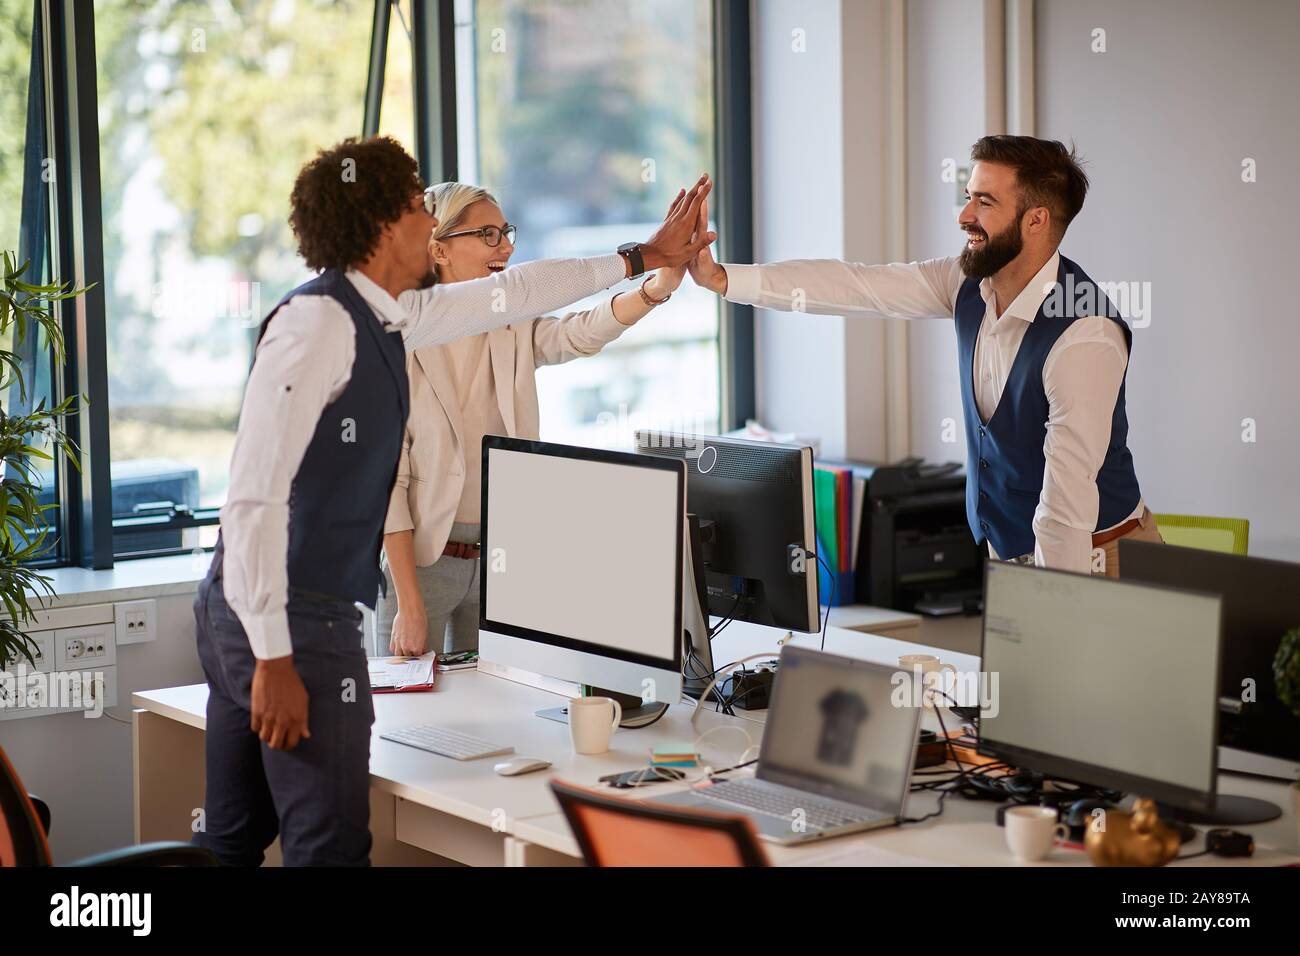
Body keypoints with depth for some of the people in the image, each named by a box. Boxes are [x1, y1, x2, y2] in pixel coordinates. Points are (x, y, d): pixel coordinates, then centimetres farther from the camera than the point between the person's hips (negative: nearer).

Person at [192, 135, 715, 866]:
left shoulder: (383, 319, 10)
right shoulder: (319, 322, -17)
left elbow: (509, 294, 25)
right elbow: (255, 496, -23)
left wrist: (642, 258, 33)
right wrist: (274, 658, -24)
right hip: (296, 621, -9)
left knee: (232, 842, 15)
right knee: (332, 847, -6)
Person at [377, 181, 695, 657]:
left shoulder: (515, 331, 2)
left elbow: (582, 333, -19)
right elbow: (388, 480, -13)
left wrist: (661, 283, -38)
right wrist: (409, 604, -17)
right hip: (421, 558, -5)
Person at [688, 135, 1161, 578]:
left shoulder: (1086, 338, -26)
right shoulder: (969, 283, -2)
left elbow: (1068, 499, -26)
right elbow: (854, 284, -4)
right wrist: (721, 278, -11)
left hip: (1087, 555, -7)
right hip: (1007, 549, 7)